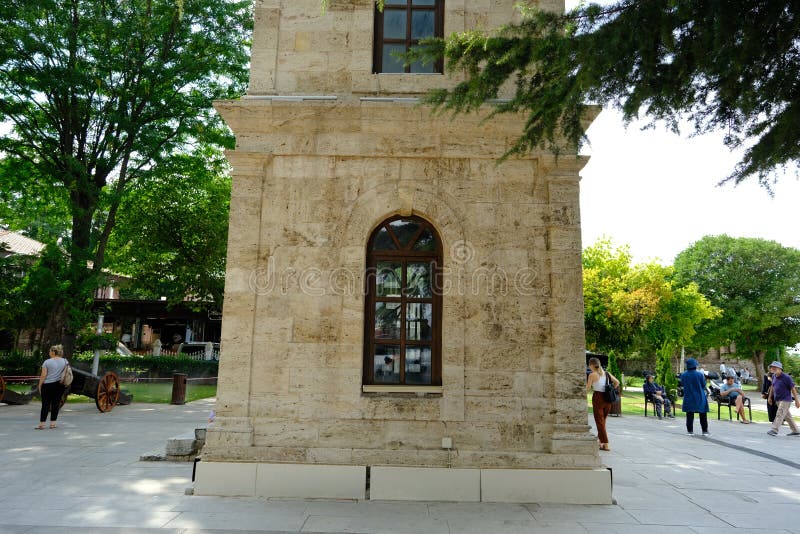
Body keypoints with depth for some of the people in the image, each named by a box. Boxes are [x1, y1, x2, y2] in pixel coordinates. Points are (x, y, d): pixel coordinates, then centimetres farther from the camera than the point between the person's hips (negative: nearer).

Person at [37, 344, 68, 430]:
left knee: (45, 404, 1)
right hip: (59, 385, 3)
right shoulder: (65, 361, 4)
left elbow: (43, 375, -8)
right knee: (56, 404, 6)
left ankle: (42, 424, 2)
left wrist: (40, 385, 0)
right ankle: (53, 423, 7)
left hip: (47, 385, -3)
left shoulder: (47, 362, -7)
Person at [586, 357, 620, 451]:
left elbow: (588, 388, -9)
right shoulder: (606, 373, 9)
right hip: (607, 398, 6)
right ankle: (600, 441, 26)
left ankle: (606, 444, -4)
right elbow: (617, 382, 11)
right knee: (603, 421, 19)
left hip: (598, 398, -6)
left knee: (599, 422, 2)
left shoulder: (592, 375, -8)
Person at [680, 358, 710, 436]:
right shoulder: (699, 374, -14)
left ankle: (690, 430, 8)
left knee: (689, 415, 7)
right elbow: (704, 385, -4)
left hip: (688, 397, 2)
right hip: (700, 397, -2)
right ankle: (705, 430, 14)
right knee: (703, 415, 11)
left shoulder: (683, 375, -6)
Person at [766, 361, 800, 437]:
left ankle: (774, 430, -16)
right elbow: (772, 387, 18)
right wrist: (769, 397, 19)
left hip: (785, 400, -8)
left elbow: (793, 389, -10)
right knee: (787, 416, 15)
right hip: (777, 399, 8)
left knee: (779, 414, -13)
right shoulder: (774, 376, 6)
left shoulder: (786, 378, -15)